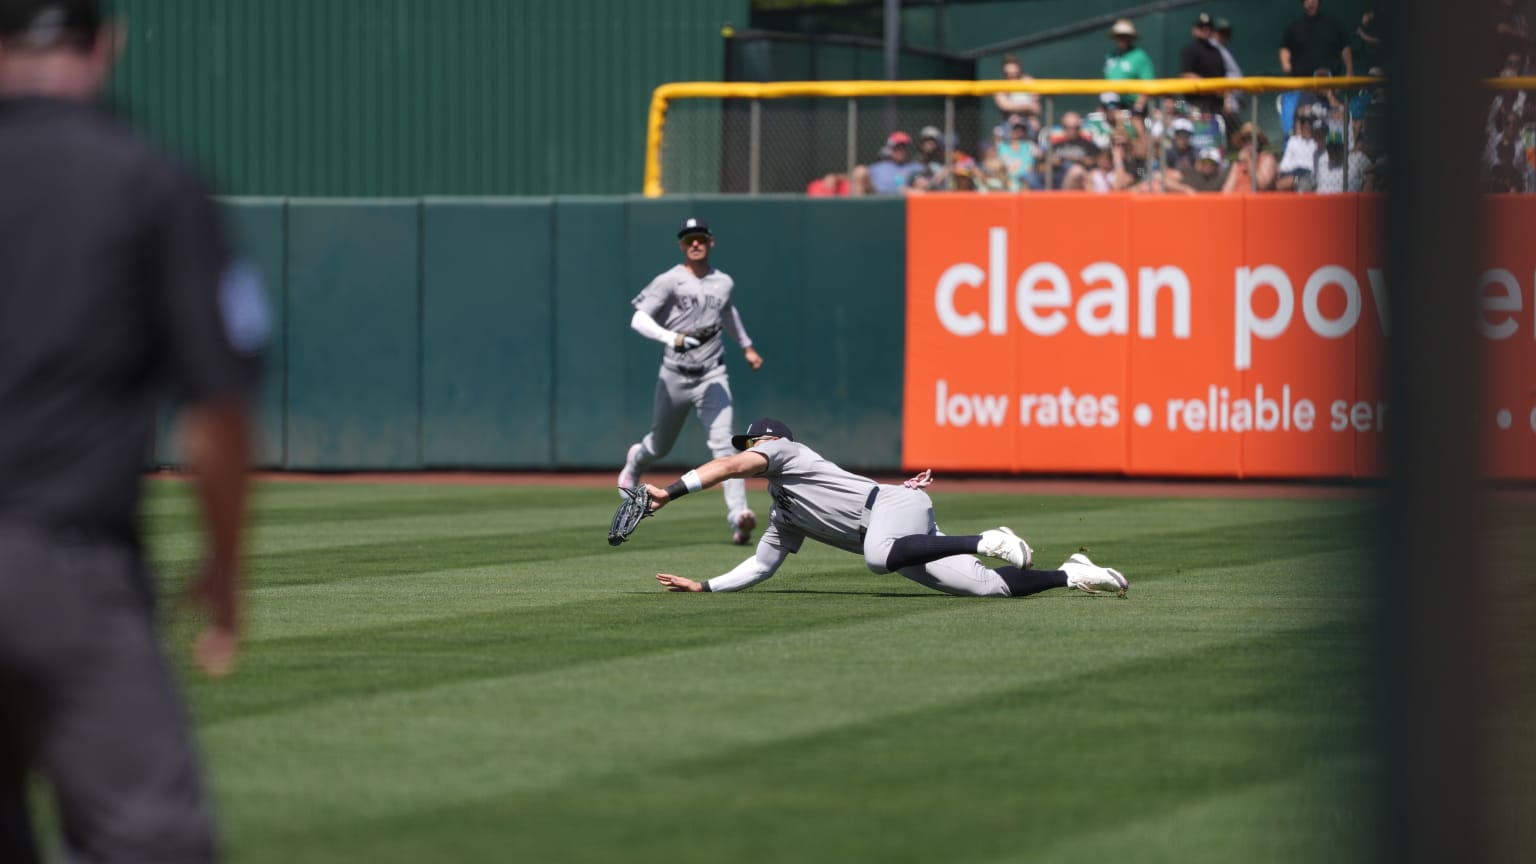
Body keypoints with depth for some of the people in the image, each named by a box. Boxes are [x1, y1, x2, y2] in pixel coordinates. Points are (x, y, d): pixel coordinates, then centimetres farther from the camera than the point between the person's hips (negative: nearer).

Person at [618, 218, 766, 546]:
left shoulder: (724, 283, 6)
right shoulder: (670, 281, -8)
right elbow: (638, 319, -18)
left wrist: (746, 346, 38)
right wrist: (672, 338, -33)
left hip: (712, 377, 1)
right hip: (675, 376, -1)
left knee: (722, 441, -18)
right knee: (660, 445, 18)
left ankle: (738, 513, -28)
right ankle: (636, 459, 55)